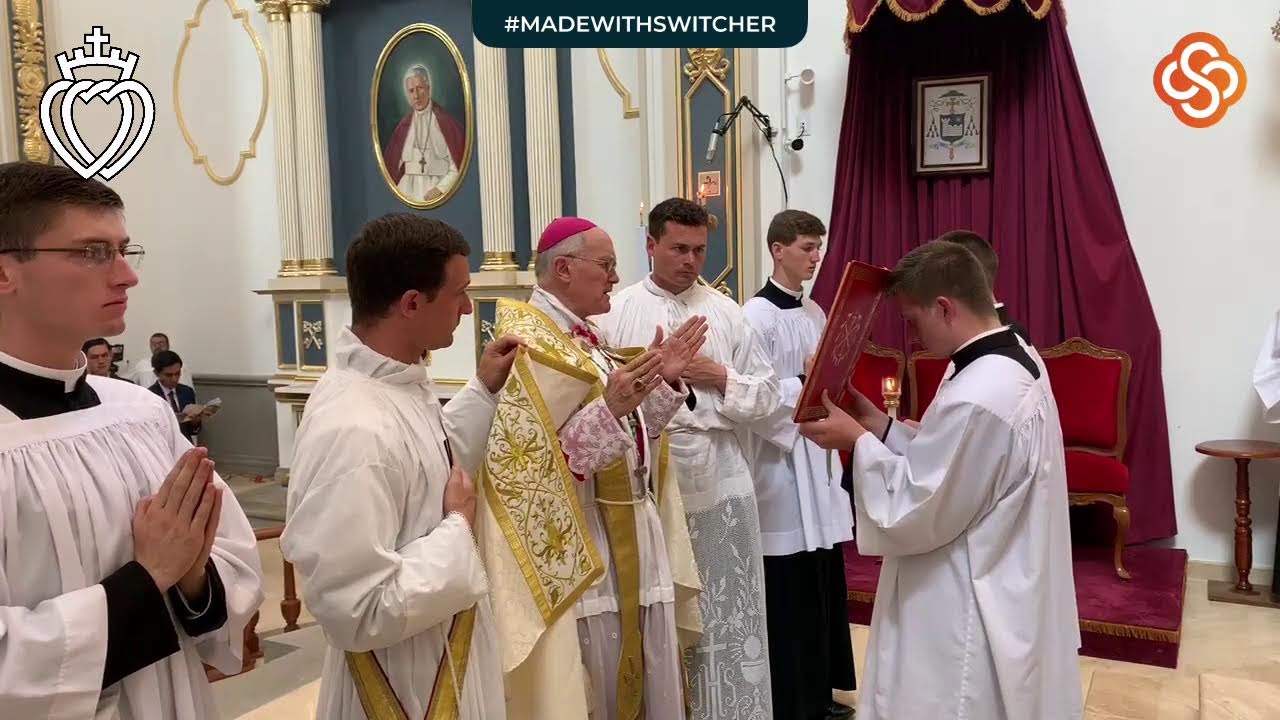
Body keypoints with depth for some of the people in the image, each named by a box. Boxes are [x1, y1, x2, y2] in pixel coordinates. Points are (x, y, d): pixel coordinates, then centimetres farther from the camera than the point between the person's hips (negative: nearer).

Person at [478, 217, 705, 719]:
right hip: (579, 545, -8)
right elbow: (539, 457, -22)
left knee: (641, 673, 16)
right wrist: (610, 408, -31)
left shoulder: (589, 337, 12)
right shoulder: (526, 343, -14)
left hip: (633, 534, 9)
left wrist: (666, 382, 1)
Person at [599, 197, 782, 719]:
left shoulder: (727, 312, 6)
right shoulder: (618, 314, 1)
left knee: (723, 612, 9)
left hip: (718, 483, 2)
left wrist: (721, 378, -9)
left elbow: (768, 394, 5)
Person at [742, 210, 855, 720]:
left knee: (823, 581, 13)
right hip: (780, 459, -8)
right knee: (789, 591, 0)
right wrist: (805, 380, -19)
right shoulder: (755, 315, -12)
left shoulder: (815, 313, 11)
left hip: (819, 455, 8)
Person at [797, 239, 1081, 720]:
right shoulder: (1018, 359, 1)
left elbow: (911, 514, -22)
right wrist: (881, 426, 4)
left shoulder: (975, 401, -31)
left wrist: (858, 440, -12)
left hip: (968, 620, -10)